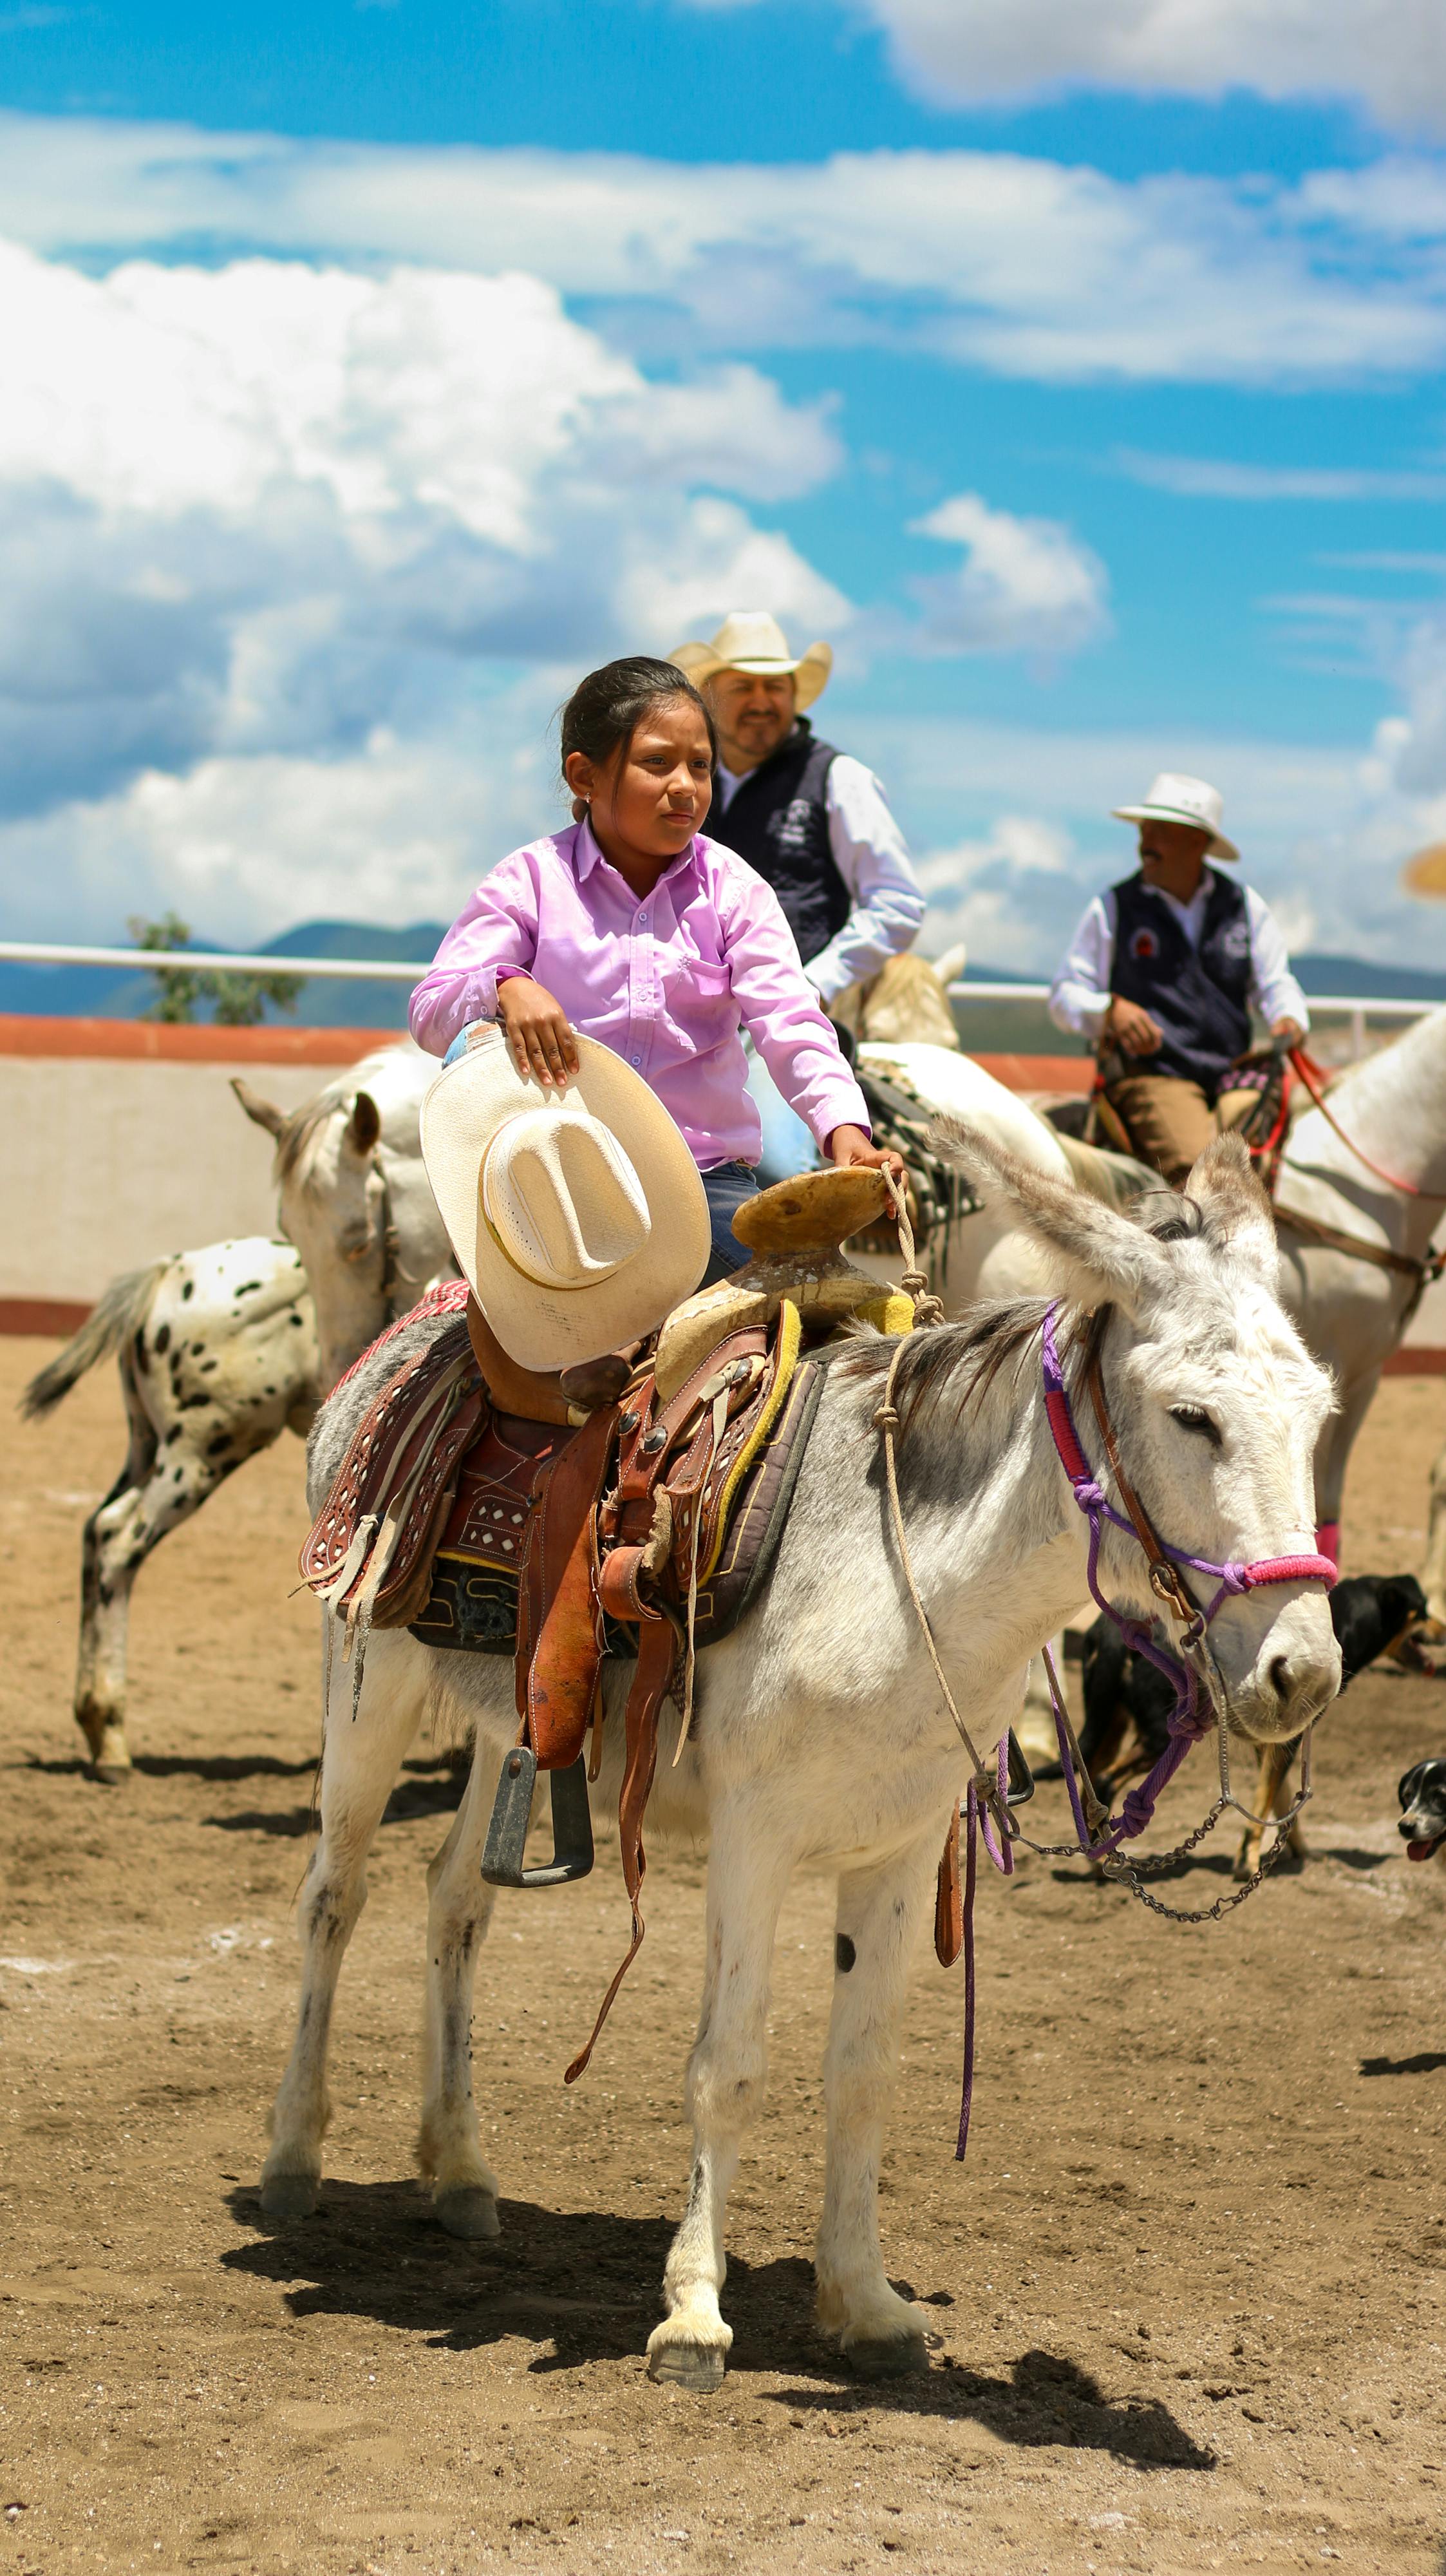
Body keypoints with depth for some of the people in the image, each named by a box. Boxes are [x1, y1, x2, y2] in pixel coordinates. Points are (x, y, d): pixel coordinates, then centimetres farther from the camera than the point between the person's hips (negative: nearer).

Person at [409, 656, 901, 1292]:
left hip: (706, 1173, 1)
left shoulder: (733, 889, 7)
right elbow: (431, 1013, -5)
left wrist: (842, 1128, -25)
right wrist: (506, 988, -28)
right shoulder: (532, 880, 3)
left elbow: (789, 1023, -6)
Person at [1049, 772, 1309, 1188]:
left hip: (1233, 1076, 3)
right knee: (1196, 1166, -30)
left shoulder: (1246, 906, 14)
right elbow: (1064, 997, 8)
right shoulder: (1114, 908, 8)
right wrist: (1111, 1010, -13)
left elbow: (1275, 984, 19)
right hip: (1148, 1074, -3)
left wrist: (1290, 1020, -4)